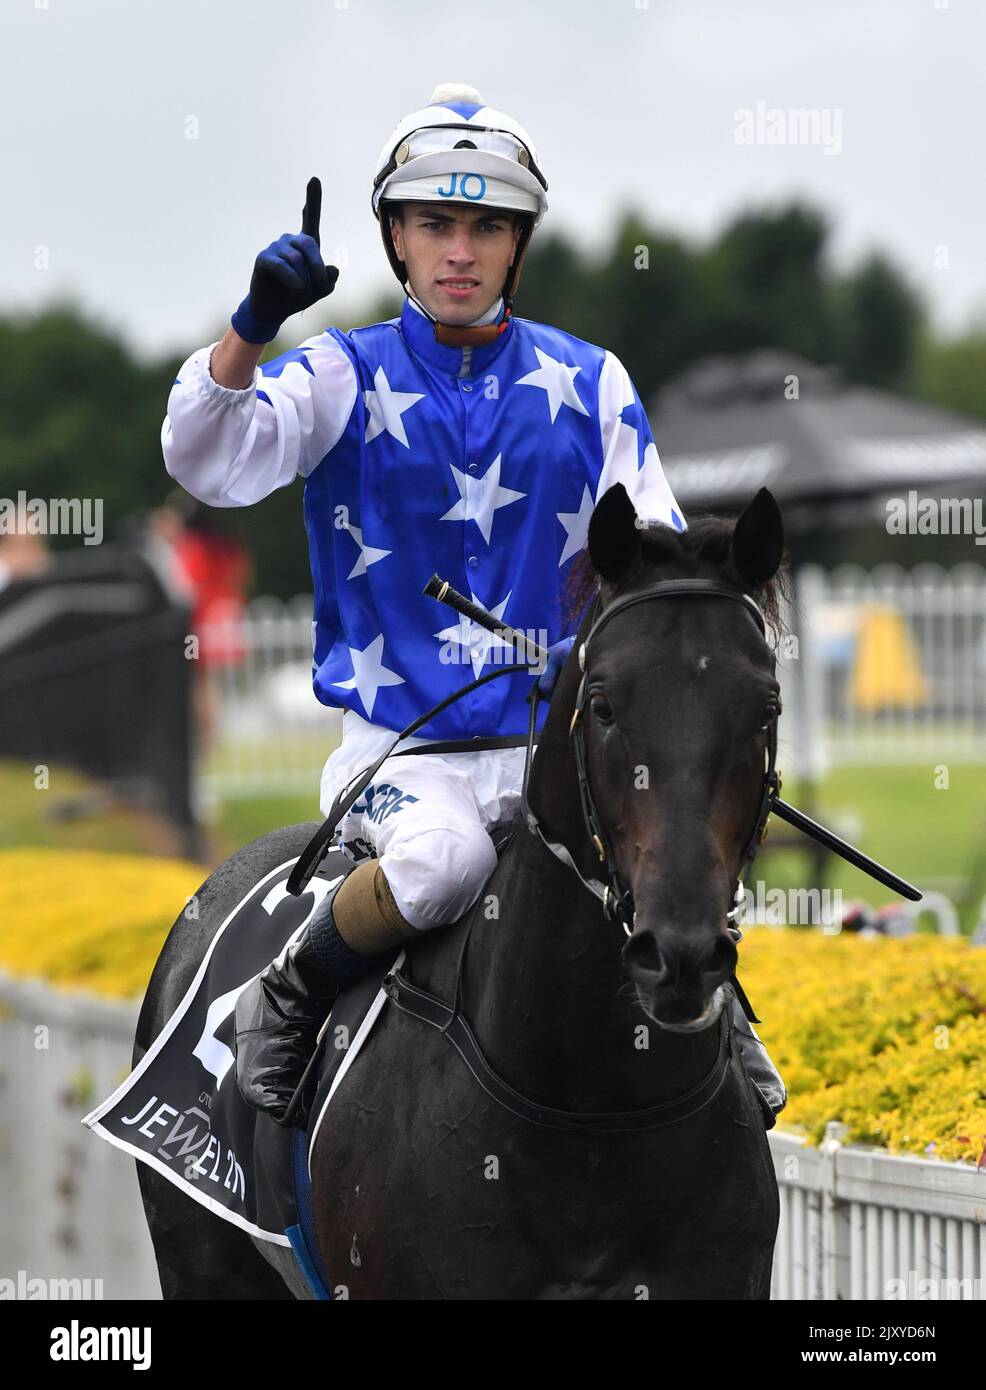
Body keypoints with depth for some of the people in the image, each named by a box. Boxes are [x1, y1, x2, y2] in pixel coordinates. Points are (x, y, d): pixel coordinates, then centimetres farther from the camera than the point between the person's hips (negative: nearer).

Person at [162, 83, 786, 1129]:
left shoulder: (589, 385, 9)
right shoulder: (344, 377, 2)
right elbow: (207, 463, -14)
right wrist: (250, 329, -31)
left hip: (556, 741, 3)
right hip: (399, 747, -3)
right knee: (441, 856, -36)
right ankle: (285, 1002, -10)